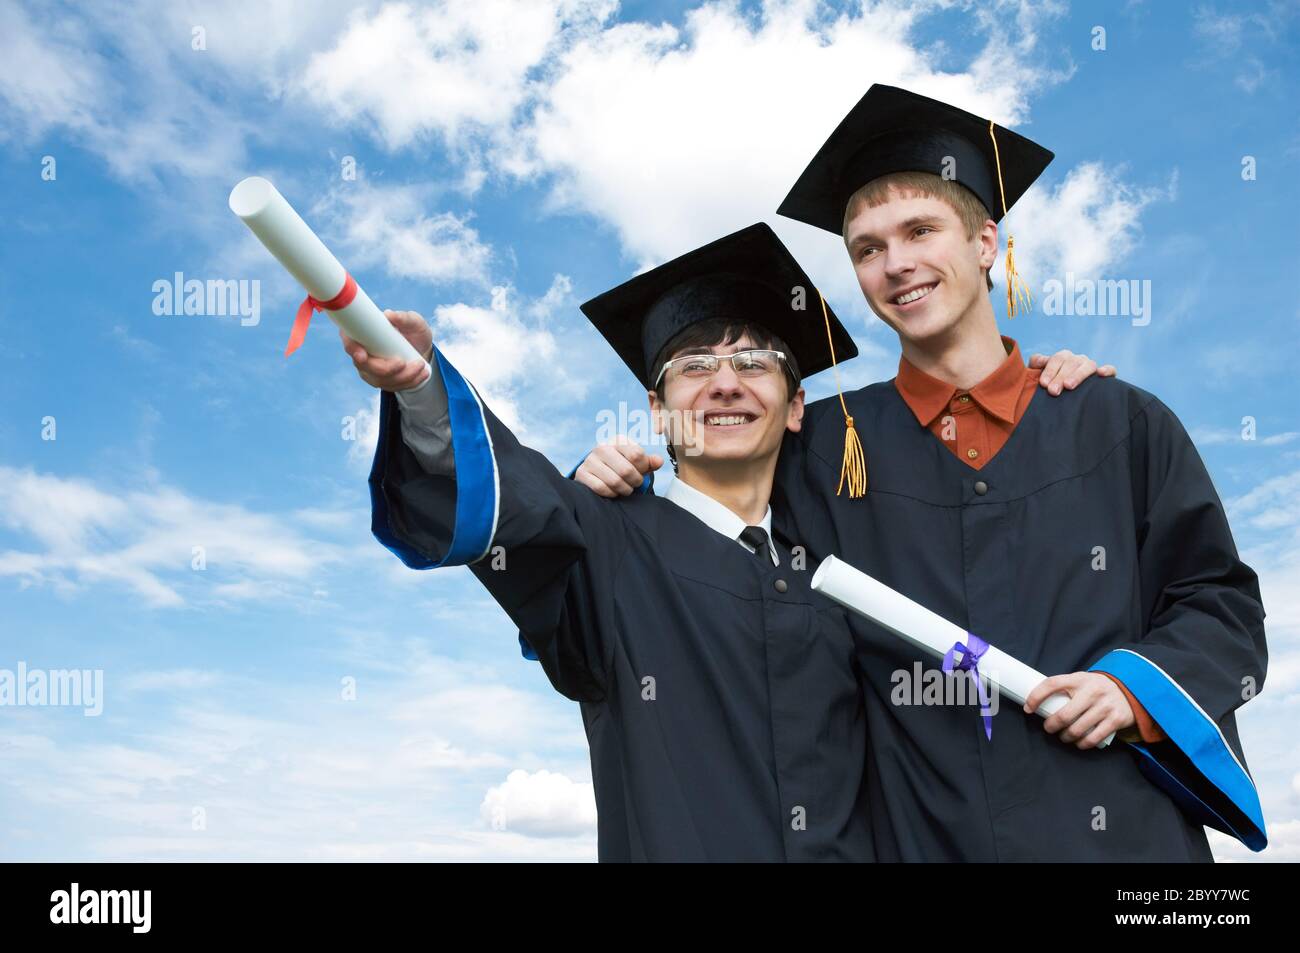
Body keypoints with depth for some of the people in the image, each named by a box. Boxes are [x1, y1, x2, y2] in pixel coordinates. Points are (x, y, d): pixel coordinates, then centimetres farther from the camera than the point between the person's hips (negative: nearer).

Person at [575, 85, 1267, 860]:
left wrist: (1137, 687, -11)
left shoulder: (1120, 425, 2)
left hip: (1123, 828, 0)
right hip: (923, 836, 1)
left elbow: (1223, 603, 6)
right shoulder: (823, 446, 2)